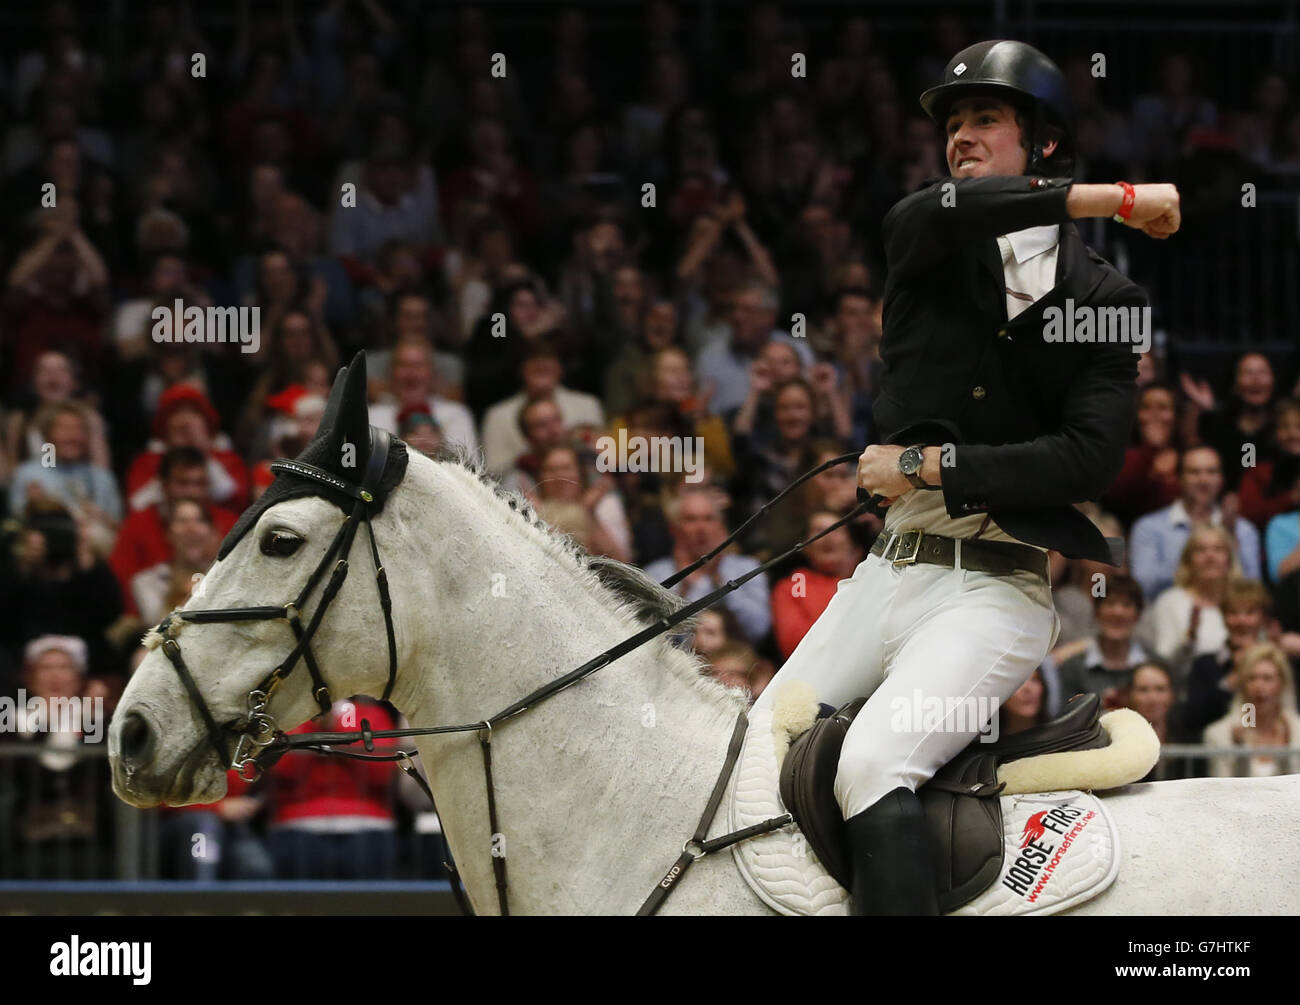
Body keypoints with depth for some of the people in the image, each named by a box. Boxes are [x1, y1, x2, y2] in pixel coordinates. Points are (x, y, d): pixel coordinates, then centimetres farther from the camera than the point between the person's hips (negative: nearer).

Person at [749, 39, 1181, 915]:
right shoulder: (925, 247, 9)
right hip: (889, 570, 5)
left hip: (997, 587, -5)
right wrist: (1109, 199, -17)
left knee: (871, 763, -29)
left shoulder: (1106, 300, 2)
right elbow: (935, 214, -18)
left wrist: (928, 466, -12)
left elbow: (1091, 457, -9)